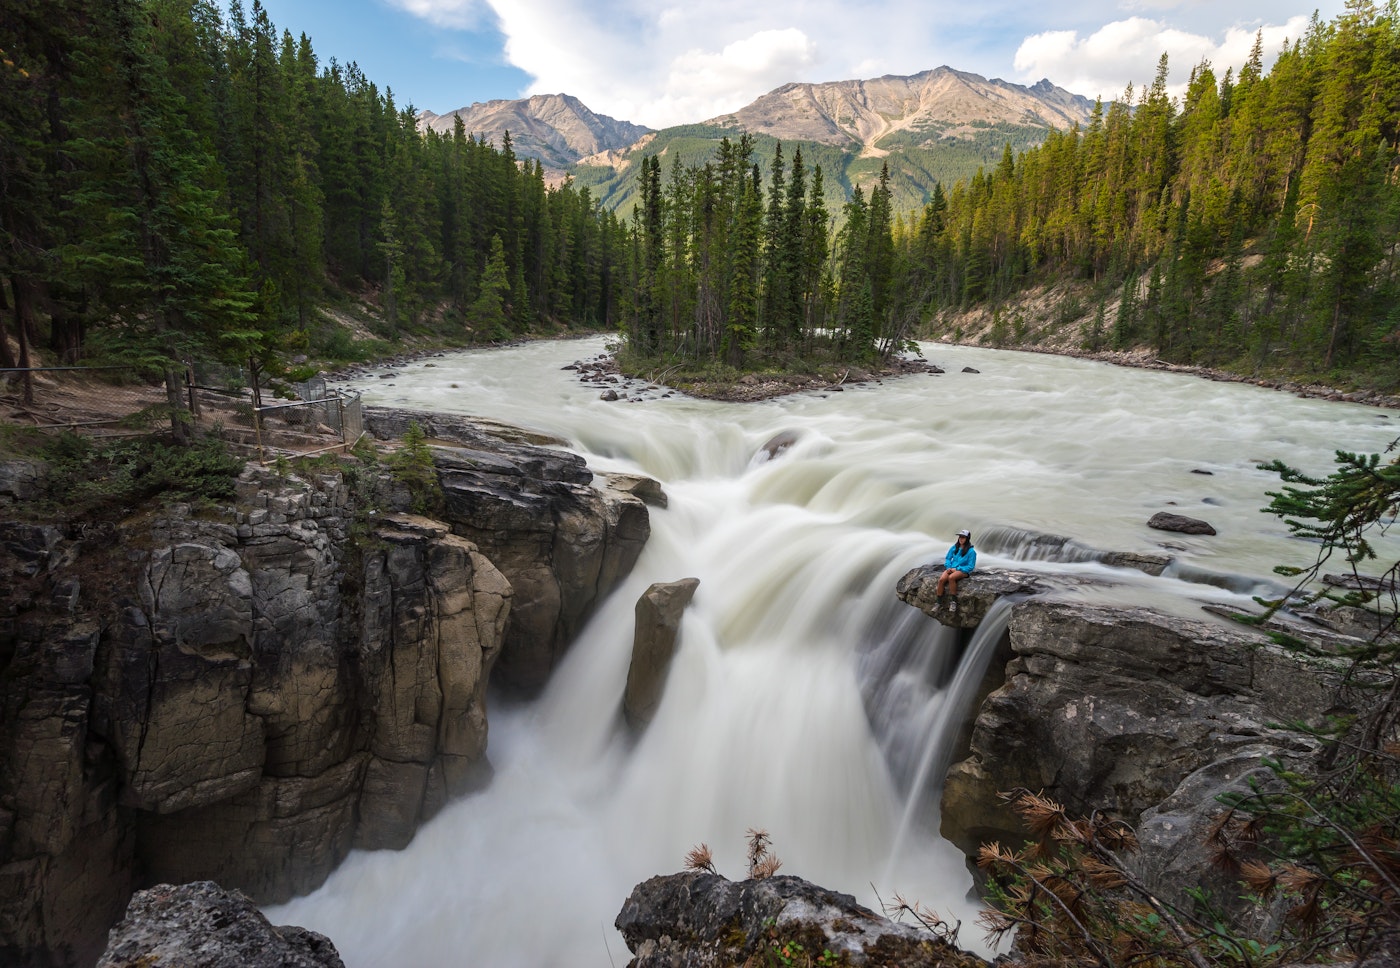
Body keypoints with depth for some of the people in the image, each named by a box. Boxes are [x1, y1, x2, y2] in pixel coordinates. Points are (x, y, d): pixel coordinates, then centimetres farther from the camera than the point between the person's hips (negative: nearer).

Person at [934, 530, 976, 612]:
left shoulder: (971, 551, -6)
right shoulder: (954, 548, 10)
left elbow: (970, 566, -7)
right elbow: (948, 558, 20)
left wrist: (957, 569, -14)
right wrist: (949, 567, -1)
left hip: (963, 571, -5)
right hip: (951, 568, 5)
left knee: (951, 577, -38)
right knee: (941, 579, -27)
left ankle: (954, 602, -27)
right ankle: (939, 604, -18)